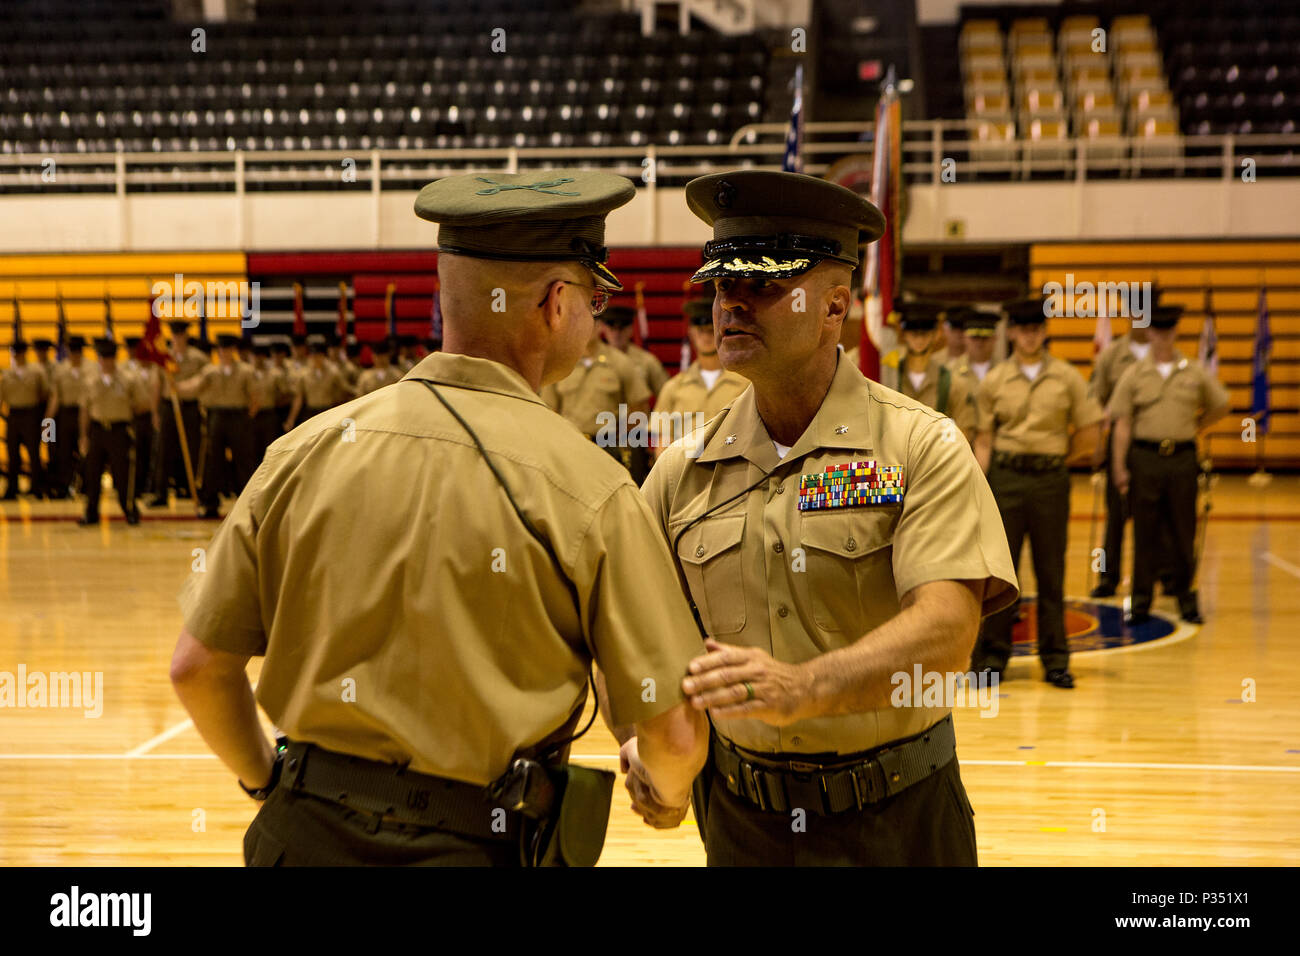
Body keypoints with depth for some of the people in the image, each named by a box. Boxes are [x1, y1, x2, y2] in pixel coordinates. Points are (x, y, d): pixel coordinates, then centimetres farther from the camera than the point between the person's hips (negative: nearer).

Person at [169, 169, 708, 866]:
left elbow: (198, 666, 2)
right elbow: (675, 732, -10)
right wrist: (662, 783, 13)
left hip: (308, 834, 4)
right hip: (477, 842, -3)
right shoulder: (586, 489, -13)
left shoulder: (307, 450, -3)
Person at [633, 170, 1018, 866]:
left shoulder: (921, 449, -10)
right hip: (741, 817, 3)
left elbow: (945, 630, -22)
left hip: (894, 817, -3)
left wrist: (802, 688, -36)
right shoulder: (685, 468, 1)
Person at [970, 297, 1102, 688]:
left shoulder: (1067, 377, 4)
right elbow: (984, 440, 6)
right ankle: (992, 655, 10)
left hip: (1052, 480, 0)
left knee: (1051, 571, 5)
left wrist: (1055, 460, 8)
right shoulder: (993, 382, 5)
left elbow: (1088, 436, 7)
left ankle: (1055, 659, 13)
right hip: (1005, 478, 0)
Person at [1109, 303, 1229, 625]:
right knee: (1145, 531, 3)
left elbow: (1220, 405, 20)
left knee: (1183, 531, 4)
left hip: (1182, 457, 1)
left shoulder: (1196, 372, 6)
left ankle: (1185, 595, 15)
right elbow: (1122, 423, 0)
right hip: (1145, 457, -1)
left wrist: (1194, 428, 14)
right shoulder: (1134, 375, 2)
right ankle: (1141, 600, 10)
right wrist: (1119, 467, -4)